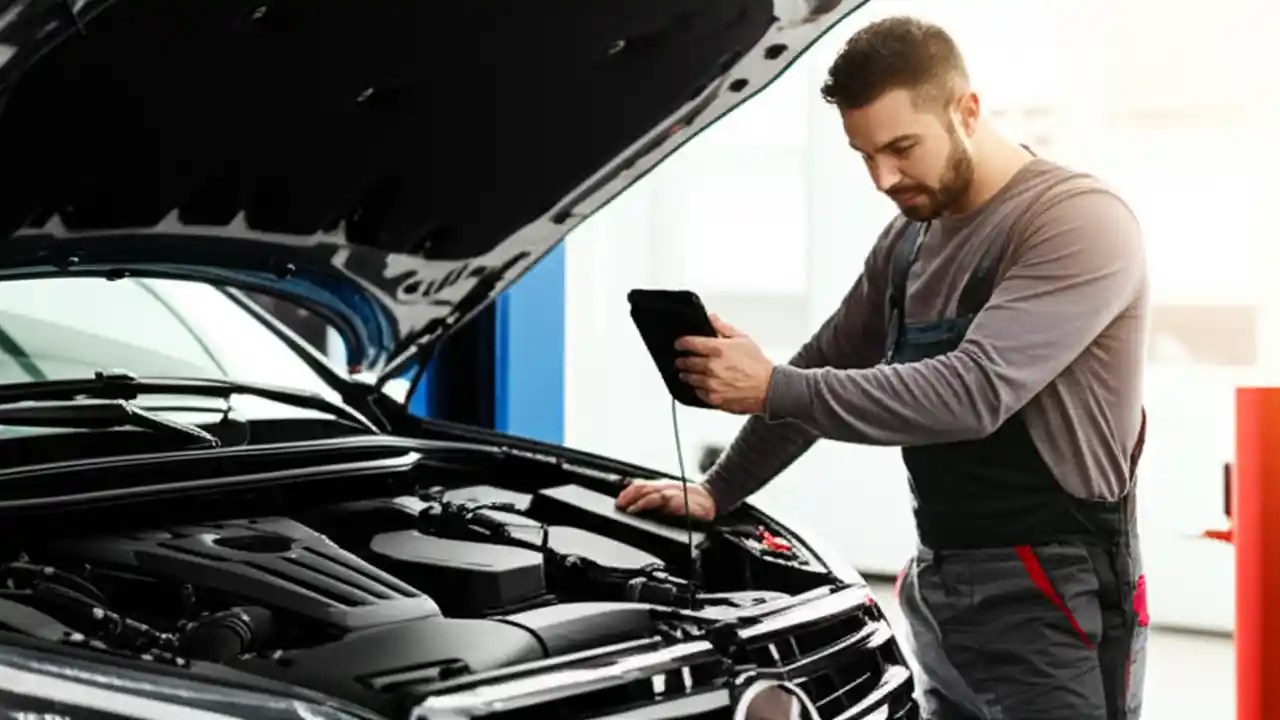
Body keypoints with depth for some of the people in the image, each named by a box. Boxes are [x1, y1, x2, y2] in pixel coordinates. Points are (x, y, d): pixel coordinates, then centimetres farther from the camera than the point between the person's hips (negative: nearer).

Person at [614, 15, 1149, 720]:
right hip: (938, 590, 7)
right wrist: (715, 493, 13)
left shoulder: (1079, 221, -15)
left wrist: (773, 389, -24)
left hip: (1047, 601, -7)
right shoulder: (910, 237, 11)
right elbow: (829, 366, 19)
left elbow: (973, 392, -26)